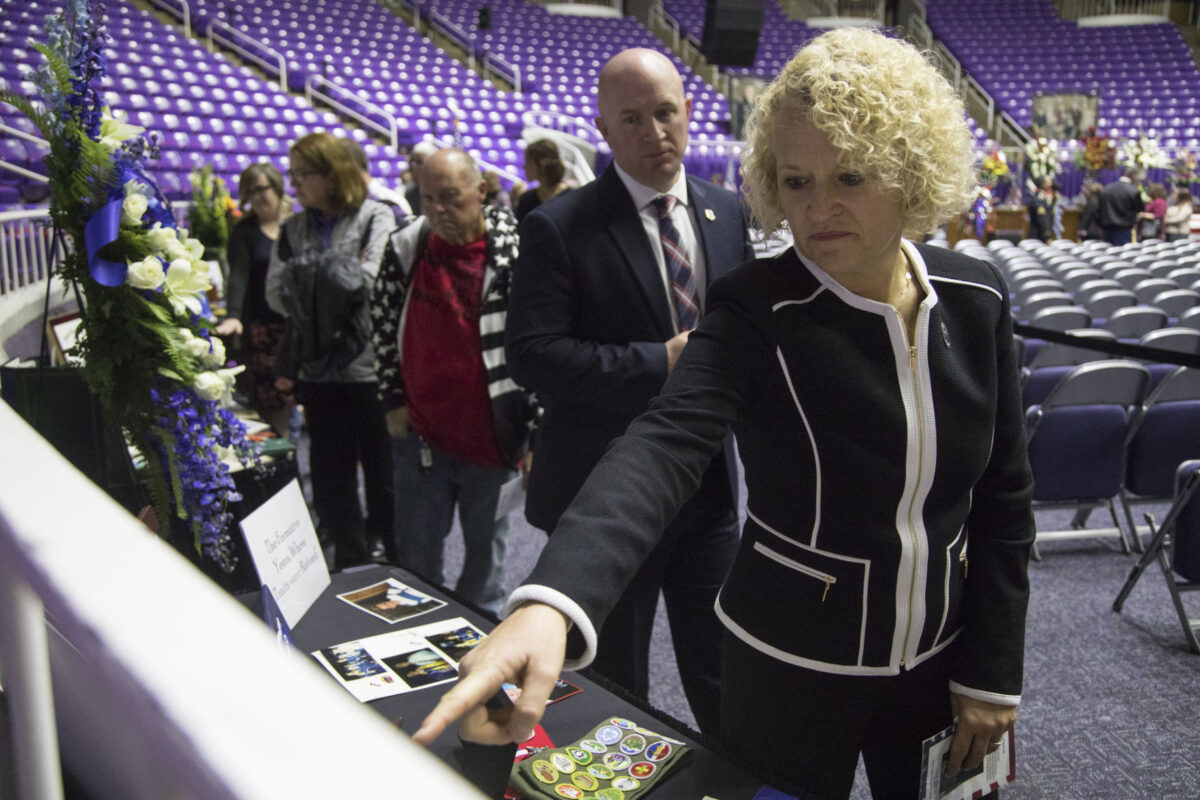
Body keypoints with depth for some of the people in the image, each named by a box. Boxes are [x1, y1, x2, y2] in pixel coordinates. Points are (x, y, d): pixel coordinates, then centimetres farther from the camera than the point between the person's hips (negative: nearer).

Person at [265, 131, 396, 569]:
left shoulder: (375, 217, -4)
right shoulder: (293, 228, 11)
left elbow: (371, 281, -17)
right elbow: (275, 293, 4)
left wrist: (308, 276, -8)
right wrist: (329, 286, -11)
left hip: (368, 364, -5)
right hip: (317, 367, 5)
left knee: (382, 468, 6)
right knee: (329, 472, 12)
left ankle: (396, 561, 24)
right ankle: (349, 564, 28)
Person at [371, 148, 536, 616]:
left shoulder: (514, 249, -13)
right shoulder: (406, 247, -1)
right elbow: (384, 323, 10)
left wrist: (538, 433, -14)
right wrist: (393, 399, 5)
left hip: (489, 434, -3)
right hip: (419, 430, 3)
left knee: (485, 544, 14)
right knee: (416, 552, 15)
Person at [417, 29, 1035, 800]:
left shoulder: (978, 297, -6)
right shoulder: (757, 308, -19)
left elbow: (1004, 496, 0)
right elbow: (663, 447, -35)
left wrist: (994, 672, 0)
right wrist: (551, 603, -52)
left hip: (940, 662, 4)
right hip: (792, 669, -3)